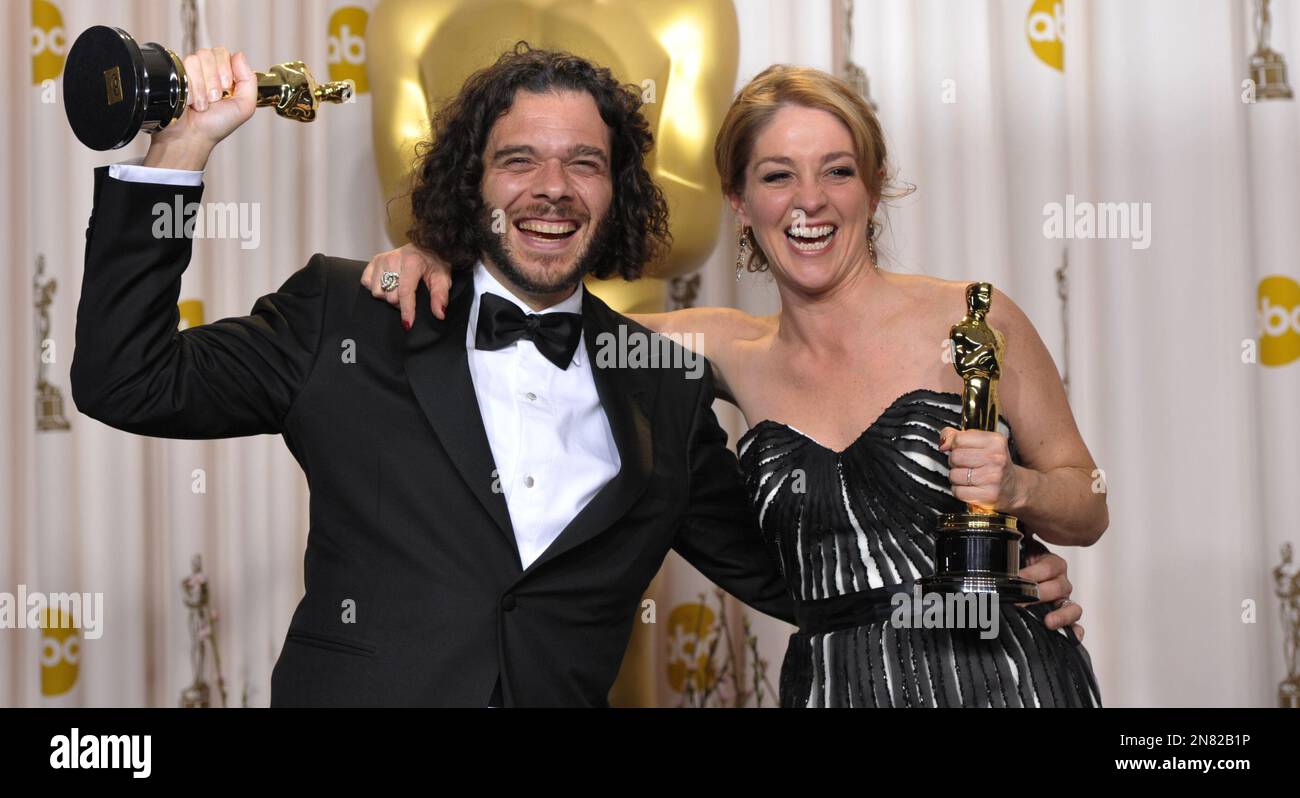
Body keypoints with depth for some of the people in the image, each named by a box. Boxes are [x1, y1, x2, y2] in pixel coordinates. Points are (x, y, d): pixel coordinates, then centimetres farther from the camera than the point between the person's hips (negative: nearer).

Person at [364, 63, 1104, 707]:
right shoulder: (737, 353, 5)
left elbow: (1087, 511, 4)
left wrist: (1015, 487, -17)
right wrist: (435, 258, -6)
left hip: (1001, 676, -2)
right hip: (834, 685, 3)